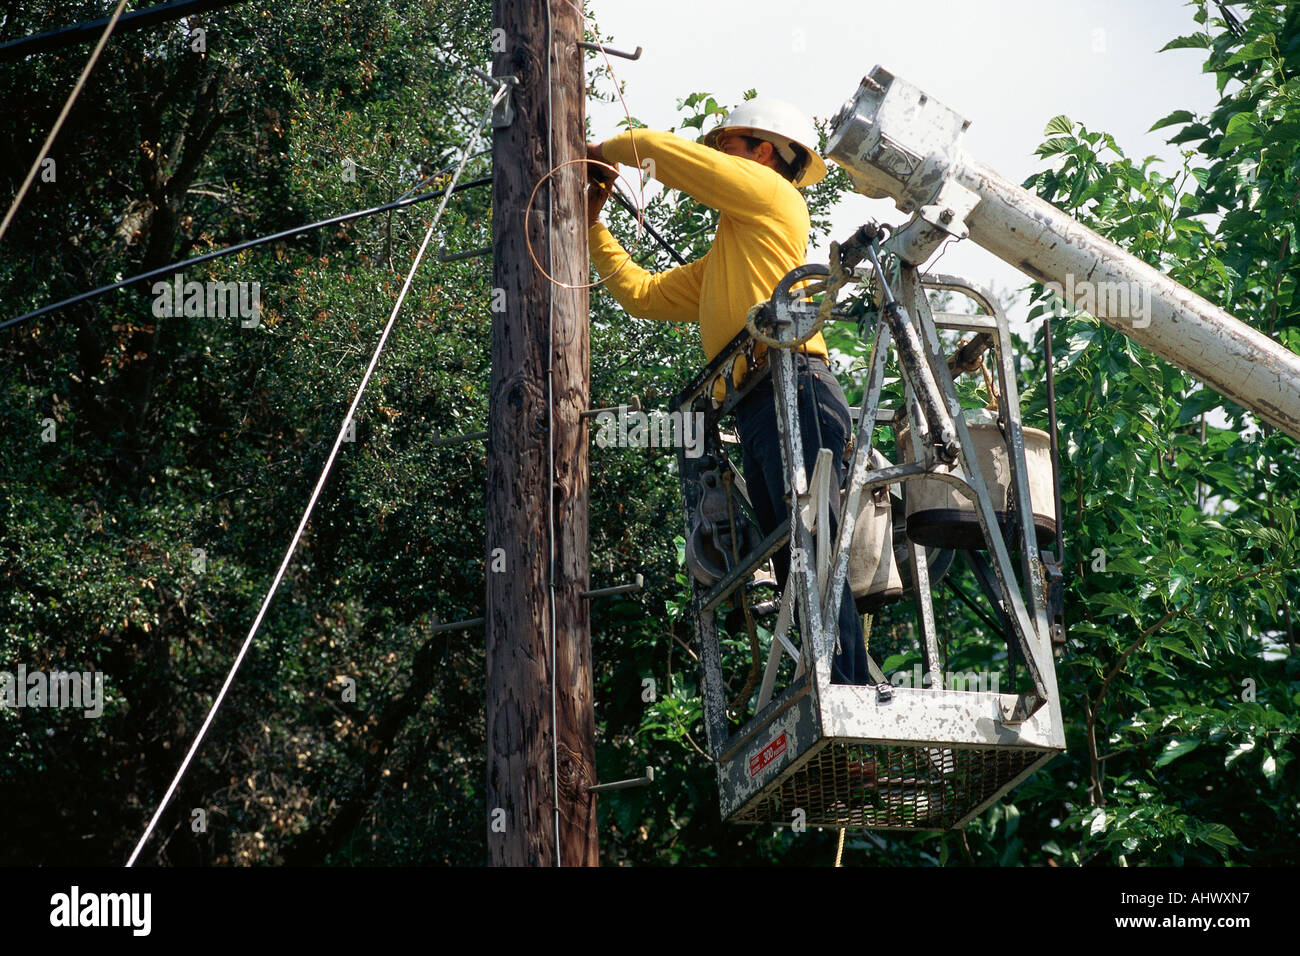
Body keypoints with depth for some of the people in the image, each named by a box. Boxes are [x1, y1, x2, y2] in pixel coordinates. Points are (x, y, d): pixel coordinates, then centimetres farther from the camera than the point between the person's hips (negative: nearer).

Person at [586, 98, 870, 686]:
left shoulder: (770, 194, 7)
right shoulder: (721, 260, 33)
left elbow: (657, 149, 7)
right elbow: (642, 294, 34)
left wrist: (603, 151, 25)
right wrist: (592, 227, 32)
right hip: (757, 412, 9)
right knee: (794, 571, 2)